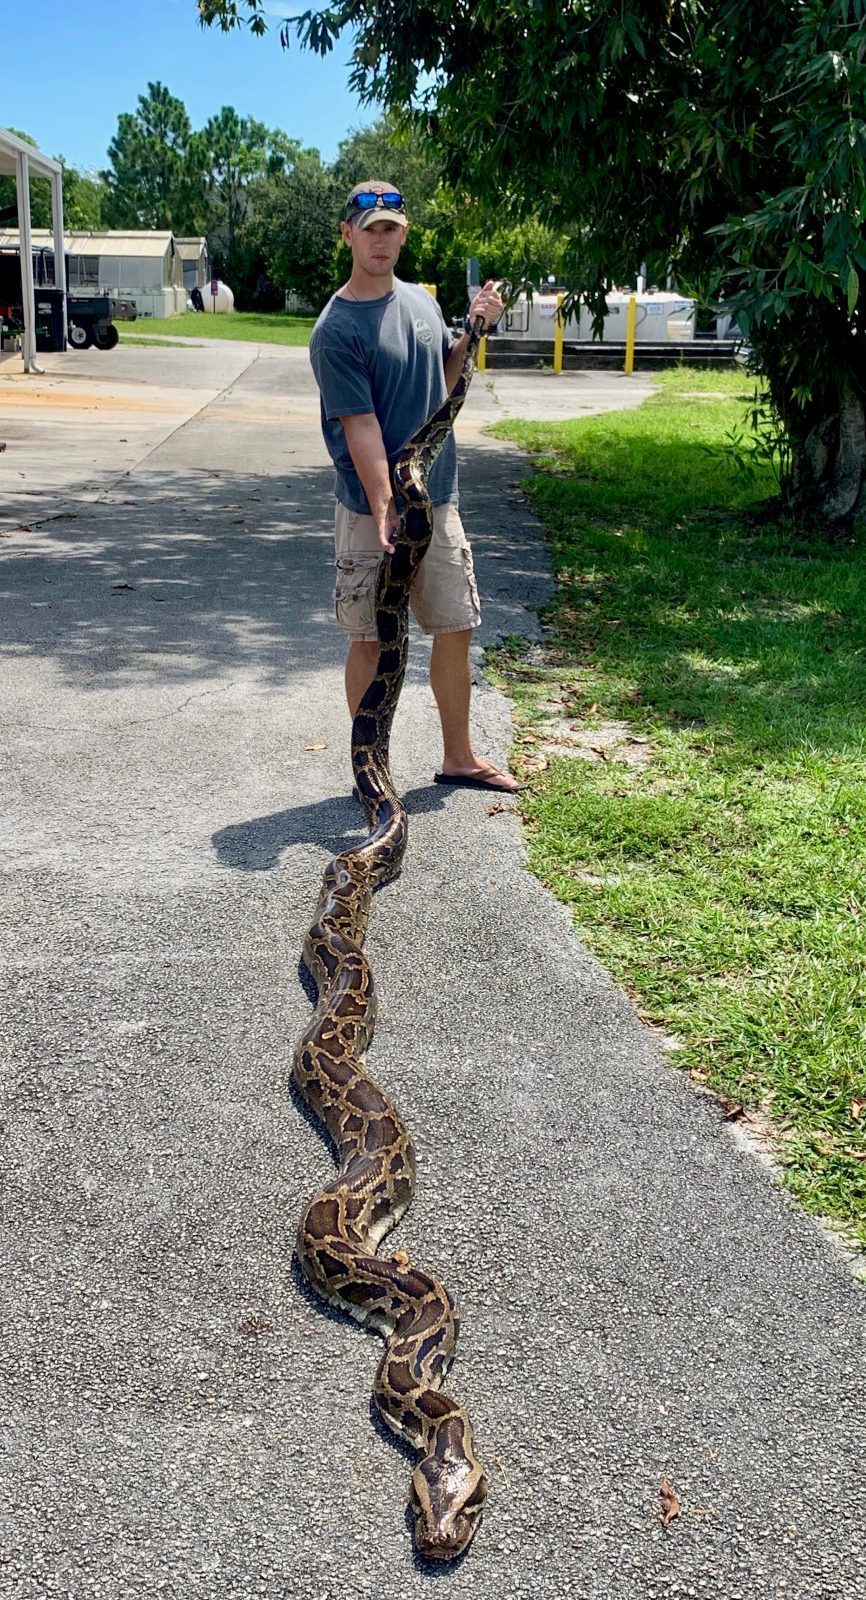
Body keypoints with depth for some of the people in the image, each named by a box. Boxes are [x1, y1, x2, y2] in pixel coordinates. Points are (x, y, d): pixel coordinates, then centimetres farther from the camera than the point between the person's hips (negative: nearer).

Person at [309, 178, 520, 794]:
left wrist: (472, 330, 7)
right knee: (372, 640, 3)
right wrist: (385, 509, -25)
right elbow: (360, 427, -18)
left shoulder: (423, 301, 9)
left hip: (438, 498, 6)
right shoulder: (336, 329, -12)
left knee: (456, 628, 11)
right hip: (373, 510, -6)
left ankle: (459, 757, 25)